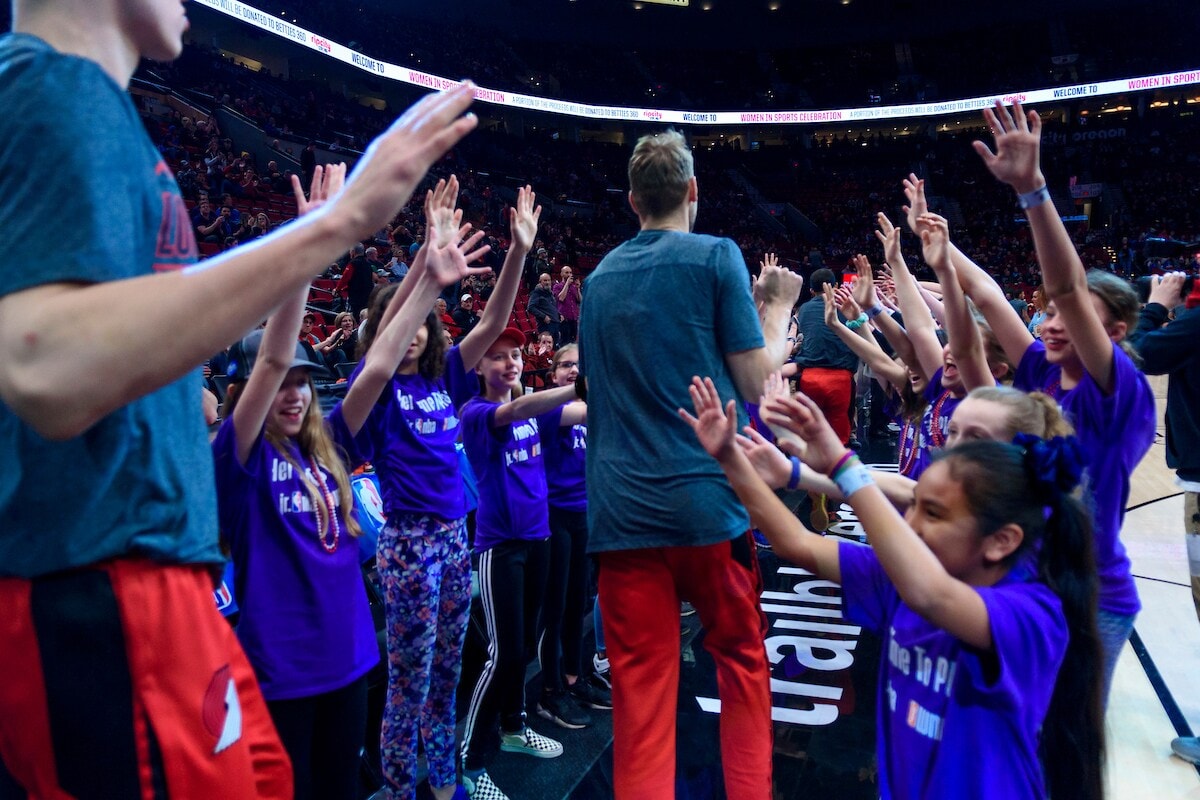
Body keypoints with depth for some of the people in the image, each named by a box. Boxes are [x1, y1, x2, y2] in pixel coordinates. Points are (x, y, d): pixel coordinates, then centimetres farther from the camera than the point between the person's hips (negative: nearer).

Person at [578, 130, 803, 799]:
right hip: (707, 500, -3)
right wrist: (780, 307, 13)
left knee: (641, 691, 6)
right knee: (742, 660, 18)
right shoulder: (717, 255, -2)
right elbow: (756, 383, -3)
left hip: (620, 511, 3)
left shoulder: (601, 277, 13)